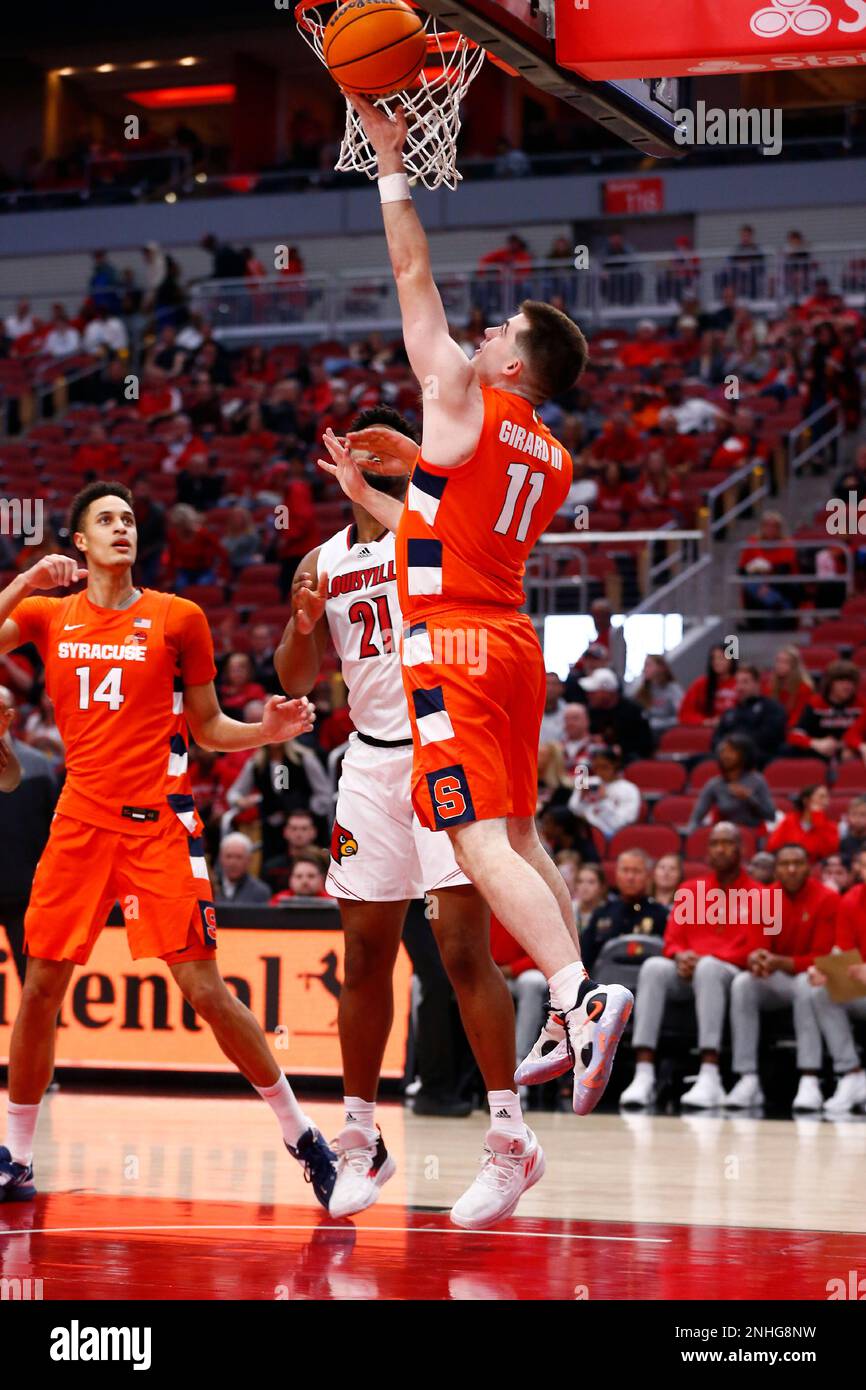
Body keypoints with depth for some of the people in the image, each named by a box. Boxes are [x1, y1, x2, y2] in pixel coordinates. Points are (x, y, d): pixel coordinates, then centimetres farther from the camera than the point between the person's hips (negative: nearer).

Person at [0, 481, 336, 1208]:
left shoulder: (178, 618, 3)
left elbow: (208, 726, 9)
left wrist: (267, 730, -8)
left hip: (158, 823, -3)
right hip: (80, 821, 3)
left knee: (206, 989, -7)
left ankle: (301, 1133, 4)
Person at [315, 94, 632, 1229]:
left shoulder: (464, 398, -4)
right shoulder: (551, 462, 17)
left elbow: (414, 275, 0)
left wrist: (392, 165, 8)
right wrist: (364, 491, 34)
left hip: (455, 648, -8)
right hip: (511, 641, 8)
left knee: (481, 840, -17)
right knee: (518, 834, 15)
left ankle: (580, 992, -34)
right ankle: (570, 1025, 14)